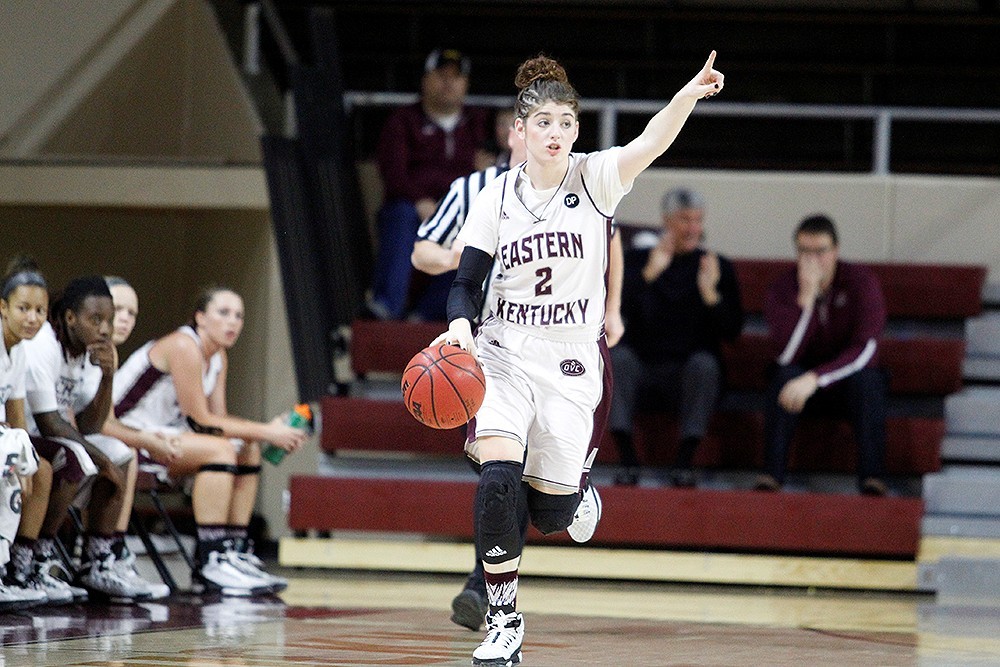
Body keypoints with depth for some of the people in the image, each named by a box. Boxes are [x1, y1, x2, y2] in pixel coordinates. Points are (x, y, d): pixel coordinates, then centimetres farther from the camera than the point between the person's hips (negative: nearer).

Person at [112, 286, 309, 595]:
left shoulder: (219, 357, 10)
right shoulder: (183, 347, -19)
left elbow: (219, 418, 5)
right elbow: (200, 421, -21)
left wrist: (269, 429, -10)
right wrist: (266, 432, -18)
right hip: (122, 431, -10)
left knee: (247, 450, 6)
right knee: (219, 449, -26)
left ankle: (236, 554, 4)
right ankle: (213, 566, -29)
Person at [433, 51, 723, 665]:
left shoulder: (595, 178, -4)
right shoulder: (496, 197, 1)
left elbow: (650, 145, -22)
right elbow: (467, 281, 2)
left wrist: (690, 94, -41)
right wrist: (460, 326, -20)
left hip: (573, 362, 0)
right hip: (503, 355, 0)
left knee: (551, 515, 2)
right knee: (498, 482, -22)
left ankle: (579, 482, 40)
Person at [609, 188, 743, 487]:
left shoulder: (718, 267, 7)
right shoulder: (636, 260, 8)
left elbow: (732, 331, -2)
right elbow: (617, 307, -11)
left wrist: (711, 293, -19)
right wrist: (650, 273, -22)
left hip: (688, 373, 0)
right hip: (642, 366, 0)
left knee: (704, 362, -32)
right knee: (618, 354, -30)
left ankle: (684, 462, -29)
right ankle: (628, 460, -30)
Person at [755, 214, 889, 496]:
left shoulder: (861, 282, -13)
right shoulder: (782, 290, -8)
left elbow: (865, 350, -24)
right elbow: (788, 356, -23)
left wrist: (815, 379, -37)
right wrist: (806, 296, -31)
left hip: (851, 385, -1)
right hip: (803, 384, 1)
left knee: (867, 376, -33)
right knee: (786, 374, -31)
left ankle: (871, 478, -37)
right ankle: (771, 475, -35)